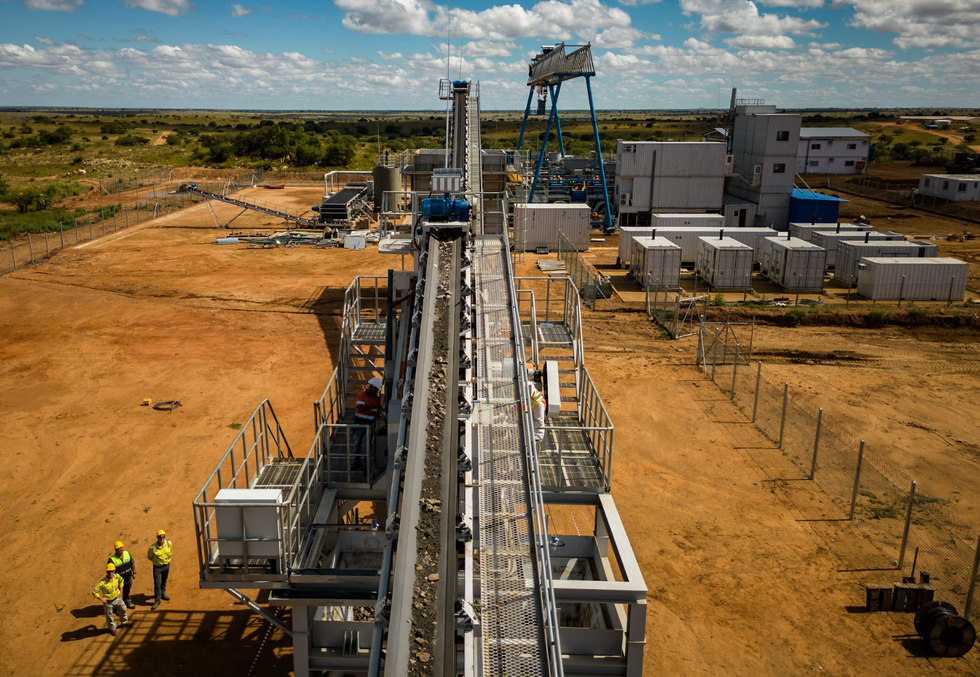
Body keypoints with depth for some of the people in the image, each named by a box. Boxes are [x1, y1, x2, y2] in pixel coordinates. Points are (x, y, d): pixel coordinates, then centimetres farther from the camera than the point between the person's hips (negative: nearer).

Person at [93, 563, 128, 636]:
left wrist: (121, 591, 6)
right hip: (108, 602, -5)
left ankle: (125, 622, 51)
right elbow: (94, 592, -27)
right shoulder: (103, 582, -32)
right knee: (109, 615, 14)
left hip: (118, 598, 5)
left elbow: (121, 580, 9)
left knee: (123, 610, 23)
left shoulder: (117, 576, -15)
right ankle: (112, 628, 40)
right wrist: (101, 599, -22)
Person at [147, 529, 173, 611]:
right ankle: (157, 600, 8)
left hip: (166, 565, 4)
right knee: (157, 584, -5)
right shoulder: (153, 547, -22)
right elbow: (149, 557, -5)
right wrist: (157, 560, -8)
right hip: (157, 567, -4)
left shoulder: (169, 543, -12)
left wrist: (168, 558, -1)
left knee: (164, 581, 22)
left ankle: (163, 594, 45)